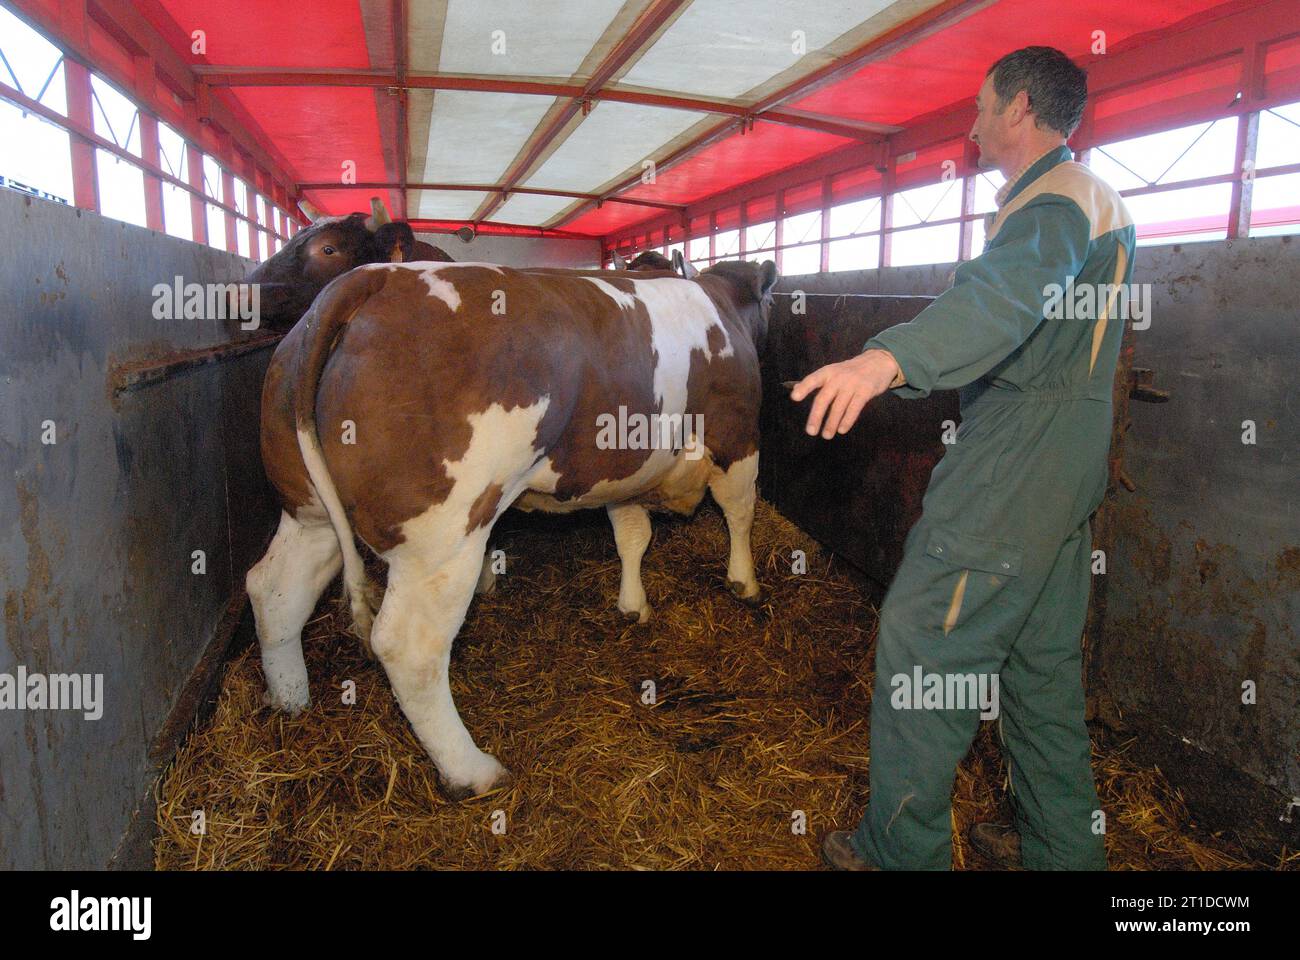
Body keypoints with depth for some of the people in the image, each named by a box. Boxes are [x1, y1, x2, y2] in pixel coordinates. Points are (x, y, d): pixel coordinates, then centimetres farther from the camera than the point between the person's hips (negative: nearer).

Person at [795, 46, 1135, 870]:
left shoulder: (1055, 198, -14)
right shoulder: (1100, 200, 20)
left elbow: (1012, 288, -37)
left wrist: (891, 356, -55)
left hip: (1014, 458, -10)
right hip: (1068, 462, 10)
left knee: (923, 647, -3)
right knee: (1043, 657, 16)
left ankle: (901, 850, 9)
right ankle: (1061, 846, 29)